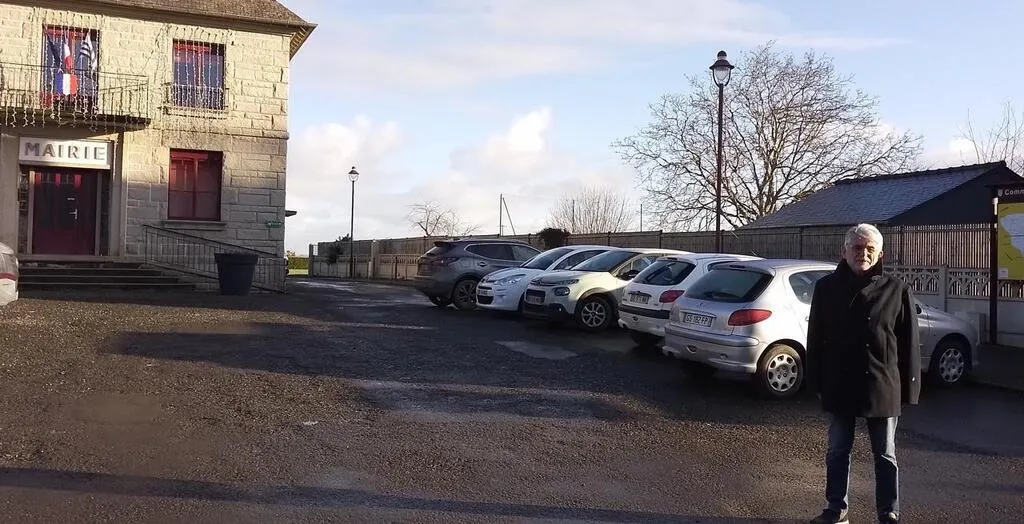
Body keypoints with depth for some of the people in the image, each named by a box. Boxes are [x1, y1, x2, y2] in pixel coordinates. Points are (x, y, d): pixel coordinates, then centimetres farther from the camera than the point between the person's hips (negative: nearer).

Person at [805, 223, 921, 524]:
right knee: (837, 451, 13)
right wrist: (816, 381, 2)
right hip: (839, 386, 2)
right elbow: (815, 339, 4)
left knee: (885, 456, 11)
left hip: (882, 388, -2)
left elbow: (909, 345, -2)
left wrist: (909, 388, -4)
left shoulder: (897, 291, -4)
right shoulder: (827, 288, 1)